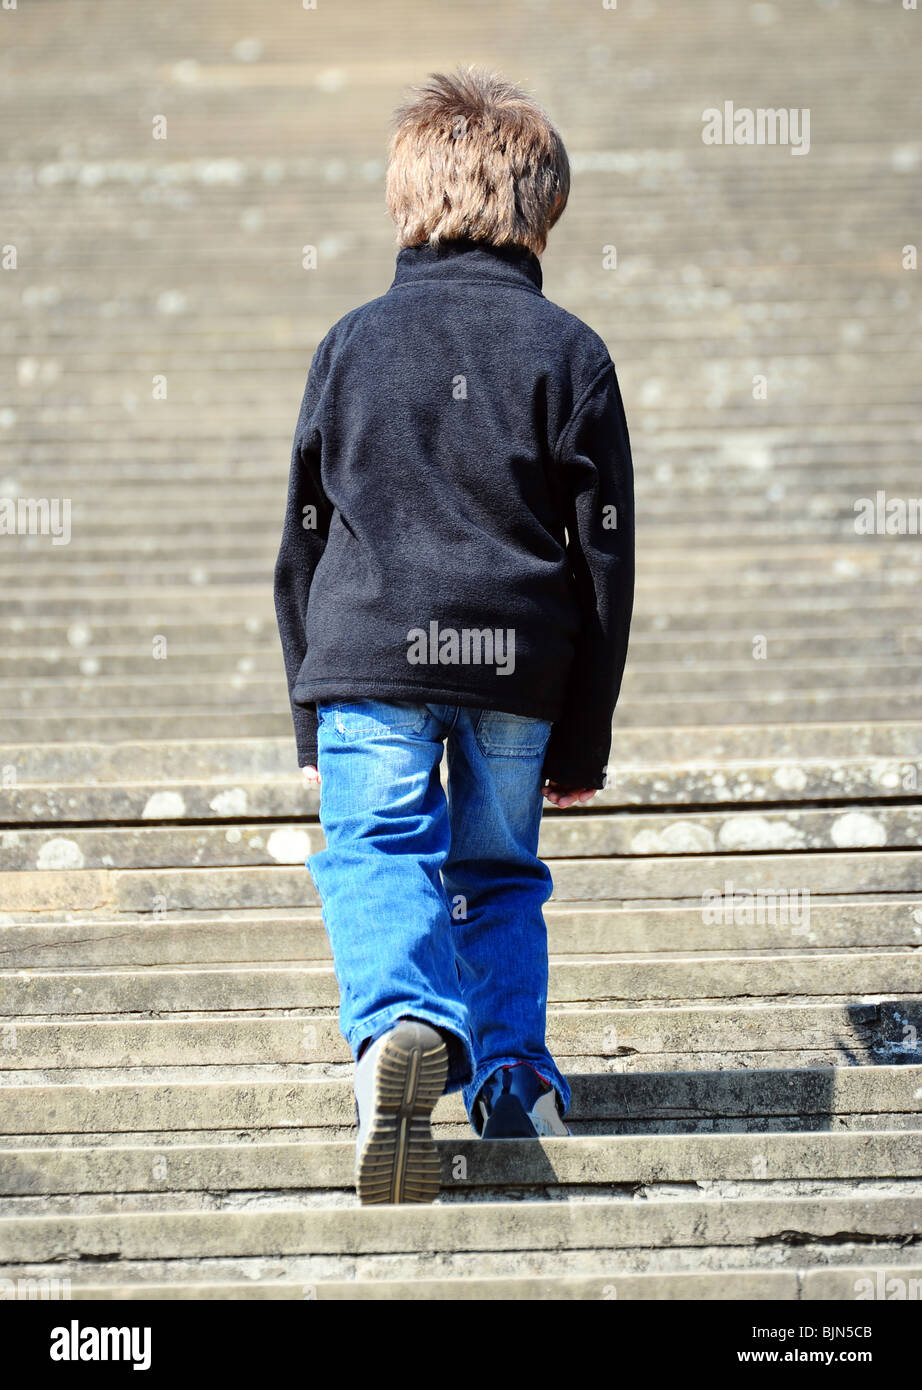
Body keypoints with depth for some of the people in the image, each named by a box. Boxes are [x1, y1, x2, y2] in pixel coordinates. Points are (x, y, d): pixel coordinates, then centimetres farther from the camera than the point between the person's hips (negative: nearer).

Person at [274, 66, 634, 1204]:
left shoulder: (353, 342, 6)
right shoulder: (570, 353, 4)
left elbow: (304, 541, 10)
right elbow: (605, 557, 5)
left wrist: (310, 715, 18)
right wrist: (583, 739, 11)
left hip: (370, 653, -1)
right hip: (522, 665, 1)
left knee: (376, 856, -5)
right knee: (497, 867, 15)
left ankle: (400, 1022, -31)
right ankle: (513, 1077, 10)